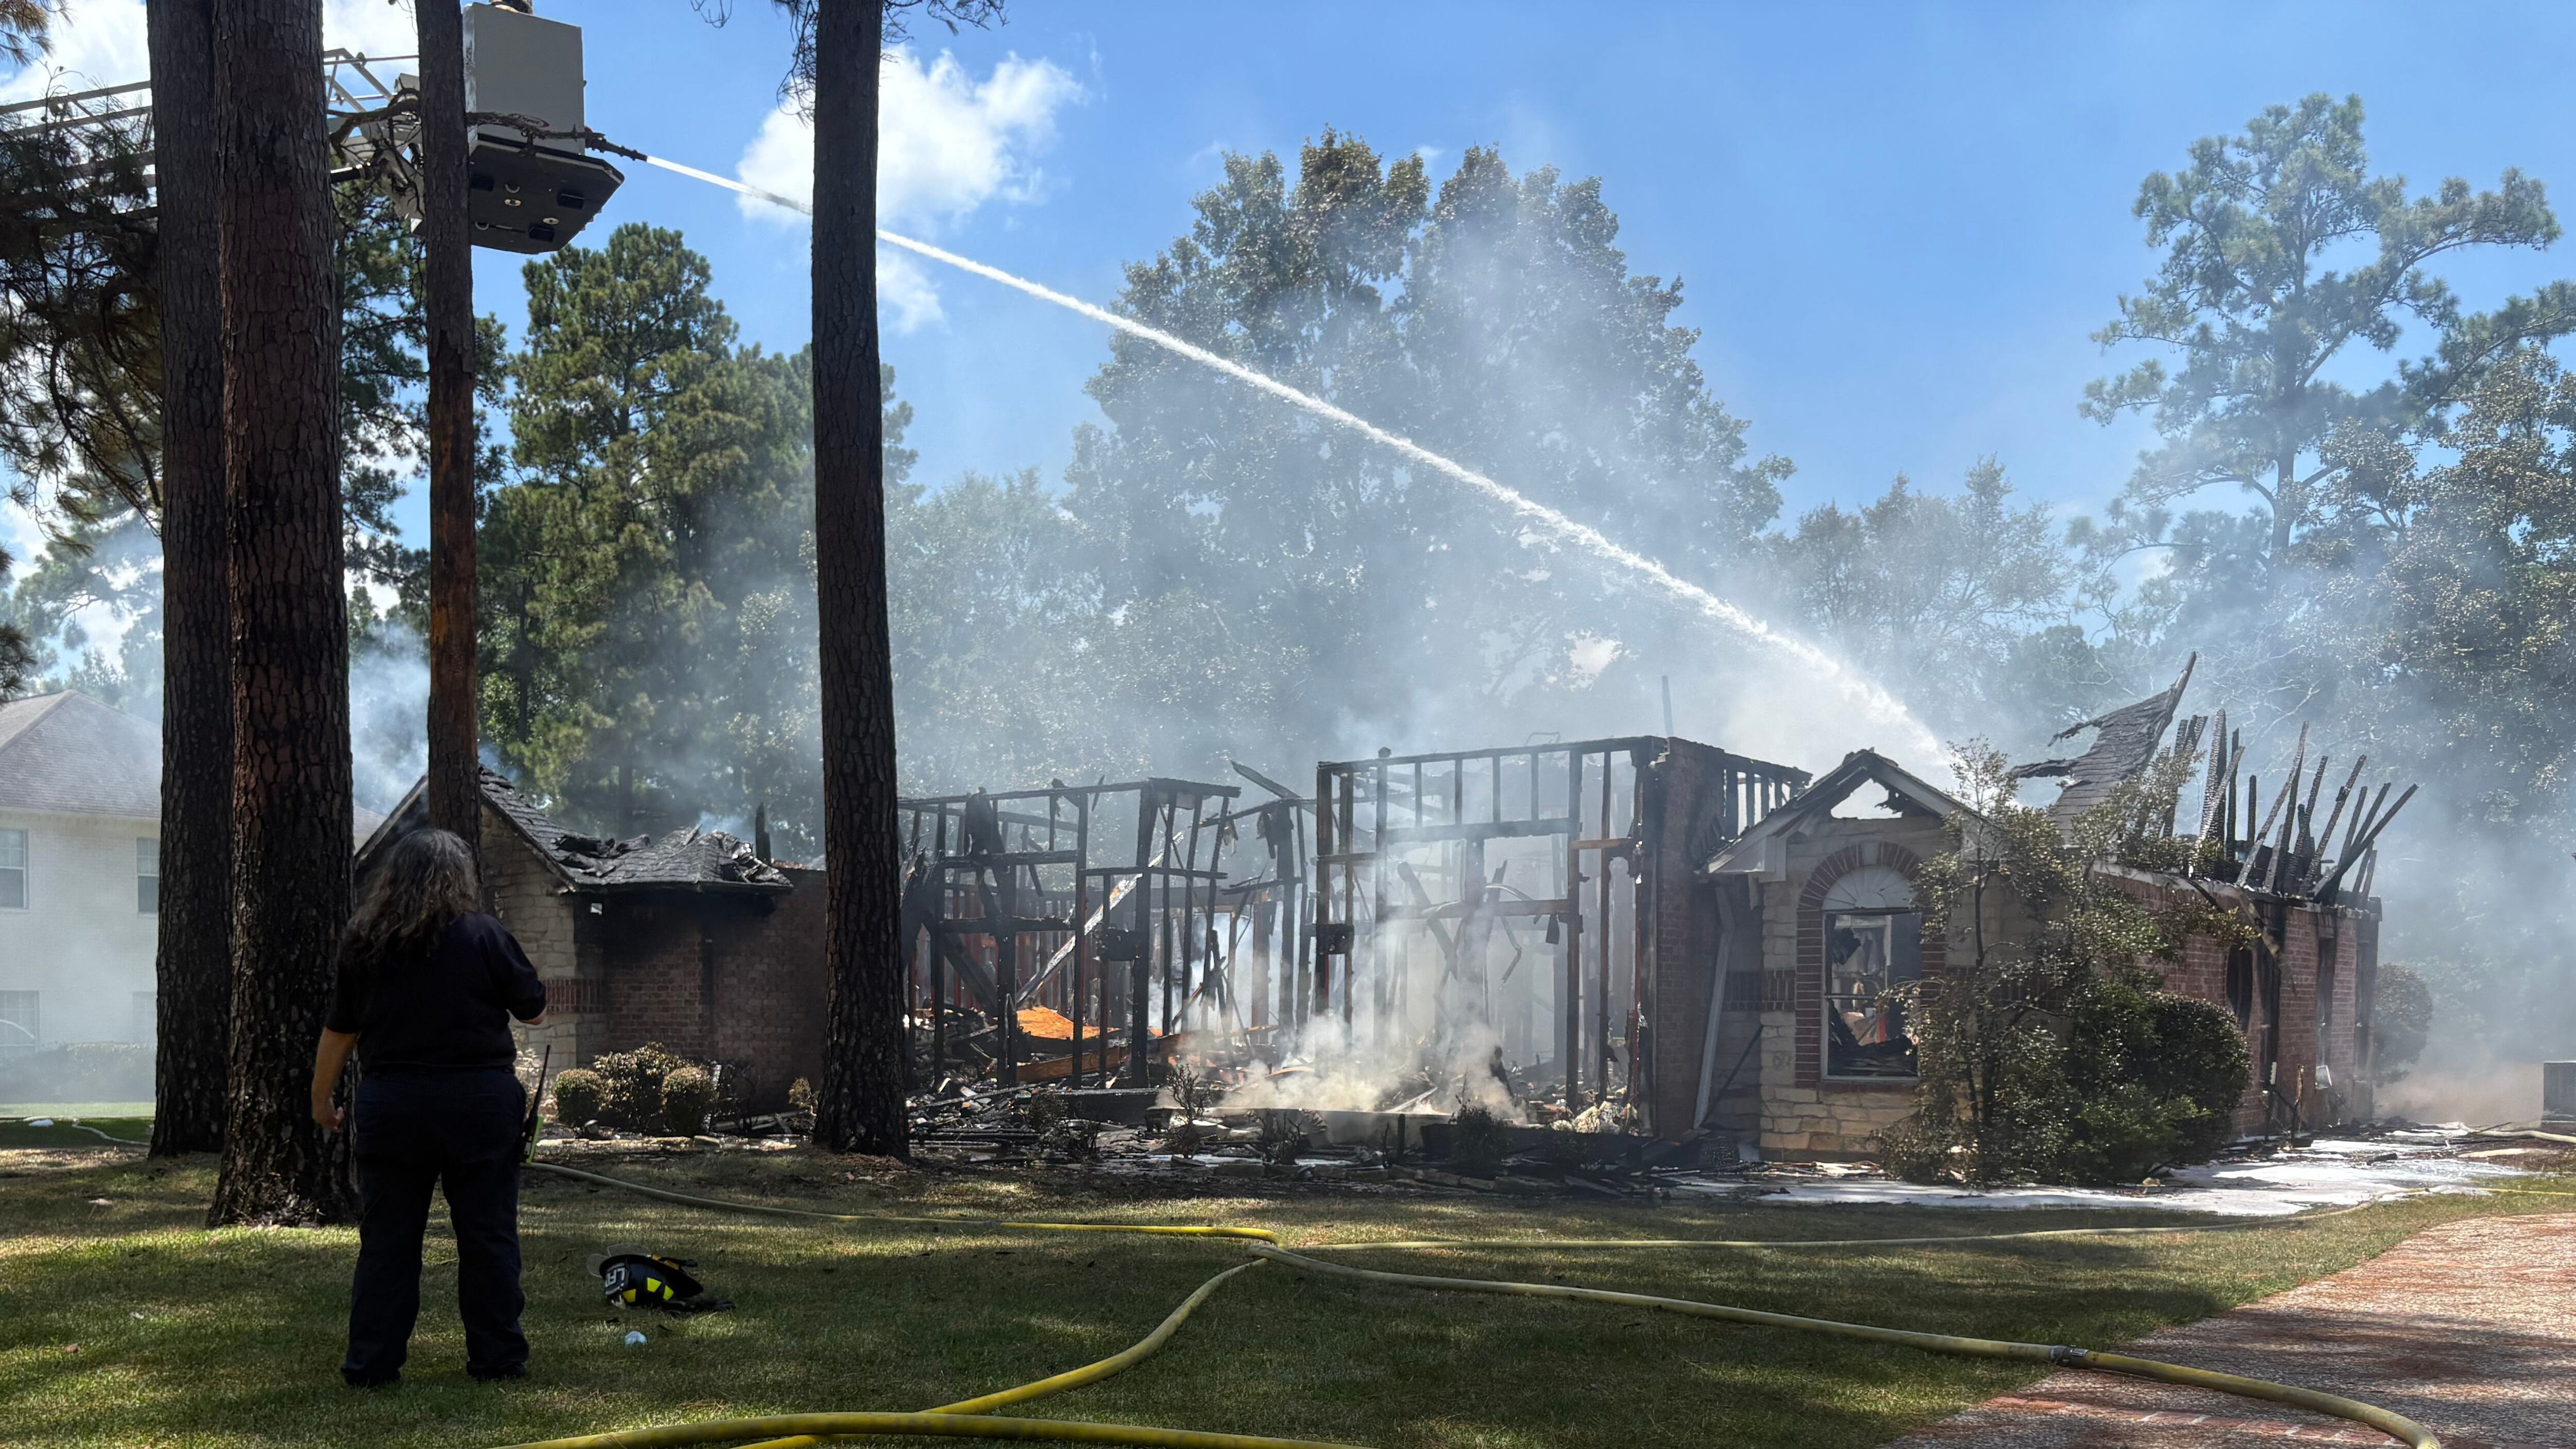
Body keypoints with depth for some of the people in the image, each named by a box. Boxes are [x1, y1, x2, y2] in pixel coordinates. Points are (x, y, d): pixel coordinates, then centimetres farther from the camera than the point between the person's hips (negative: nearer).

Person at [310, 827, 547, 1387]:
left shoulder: (363, 943, 4)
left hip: (391, 1103, 2)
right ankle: (496, 1357, 10)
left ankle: (371, 1362, 11)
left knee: (385, 1238, 9)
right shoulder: (484, 936, -5)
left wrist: (321, 1099, 22)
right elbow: (535, 1011, 4)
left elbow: (339, 1031, 9)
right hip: (479, 1103, -2)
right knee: (488, 1236, 5)